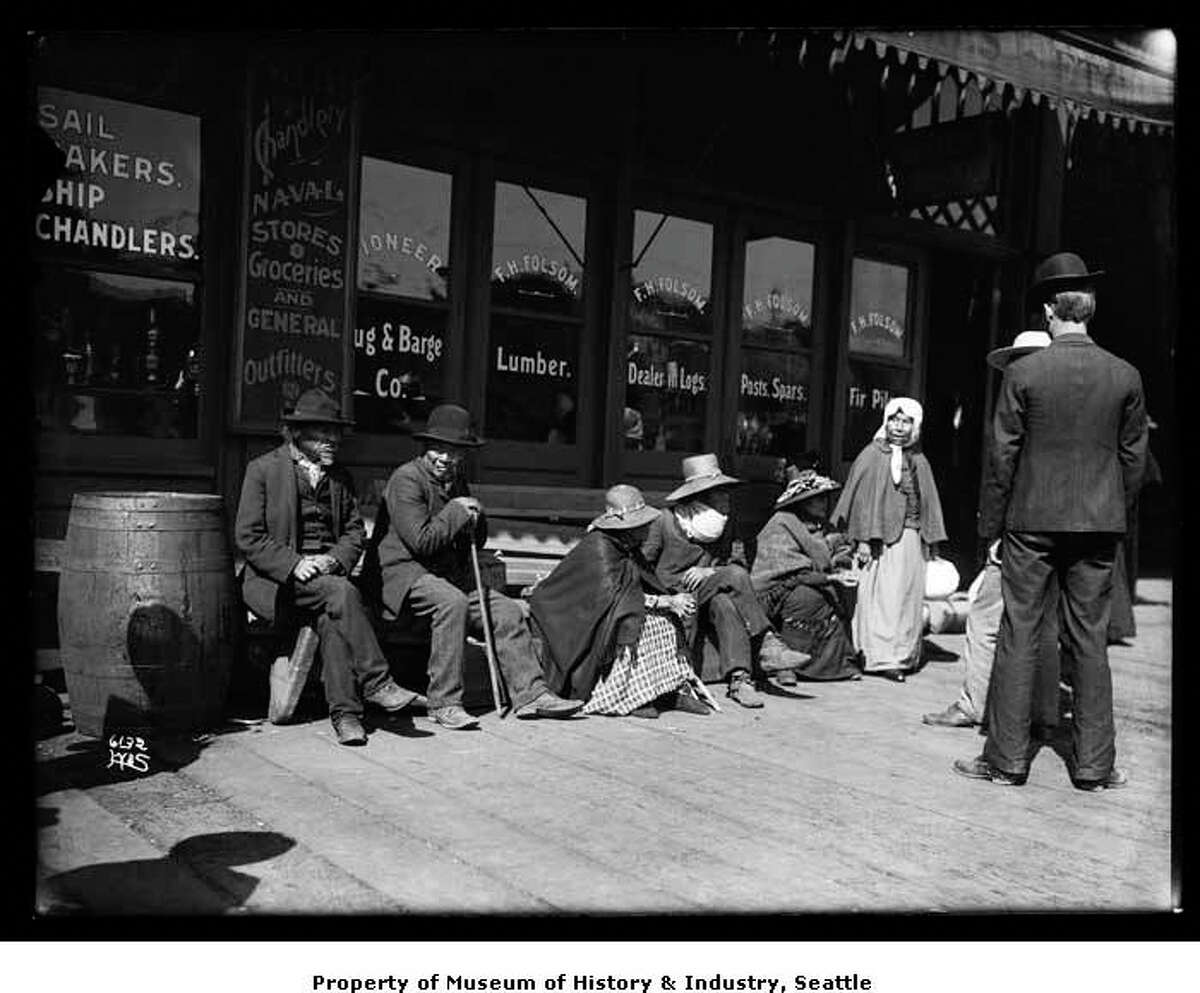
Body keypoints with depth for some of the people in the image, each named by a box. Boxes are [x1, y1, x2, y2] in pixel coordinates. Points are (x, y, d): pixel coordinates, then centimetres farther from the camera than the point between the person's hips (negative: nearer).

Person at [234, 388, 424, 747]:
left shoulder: (340, 478, 15)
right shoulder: (263, 469, 0)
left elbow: (355, 530, 14)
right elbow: (248, 536, -5)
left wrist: (333, 559, -9)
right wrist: (294, 564, -18)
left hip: (327, 573, 4)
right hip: (275, 579, -4)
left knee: (332, 617, -30)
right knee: (342, 593, -31)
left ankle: (344, 713, -33)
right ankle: (376, 683, -28)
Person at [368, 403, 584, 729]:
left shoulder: (456, 481, 15)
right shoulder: (407, 479, -12)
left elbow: (477, 542, 19)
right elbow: (421, 541, -22)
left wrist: (475, 517, -3)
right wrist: (457, 512, -12)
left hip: (451, 576, 9)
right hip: (404, 574, -8)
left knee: (507, 610, -3)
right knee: (451, 601, -35)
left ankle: (530, 694, 3)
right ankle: (444, 703, -30)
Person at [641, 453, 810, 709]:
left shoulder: (719, 525, 16)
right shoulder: (667, 519, -1)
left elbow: (731, 562, 12)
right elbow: (641, 562, -2)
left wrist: (709, 572, -10)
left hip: (707, 594, 5)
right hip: (674, 594, -5)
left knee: (724, 604, -33)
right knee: (735, 575, -28)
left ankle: (739, 677, -42)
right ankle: (765, 645, -30)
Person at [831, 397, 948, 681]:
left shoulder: (919, 460, 13)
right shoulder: (872, 456, -3)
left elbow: (928, 501, 17)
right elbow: (861, 498, -6)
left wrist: (931, 541, 13)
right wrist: (863, 539, -13)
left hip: (912, 538, 6)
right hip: (881, 536, -5)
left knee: (909, 597, 9)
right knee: (882, 597, -7)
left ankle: (905, 655, 18)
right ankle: (881, 658, -4)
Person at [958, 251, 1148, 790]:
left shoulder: (1023, 373, -8)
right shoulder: (1126, 376, 0)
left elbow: (1002, 457, -5)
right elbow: (1133, 457, 6)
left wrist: (990, 524, 3)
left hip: (1033, 522, -2)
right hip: (1099, 524, 3)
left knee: (1019, 637, 3)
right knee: (1090, 641, 9)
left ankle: (1006, 758, 8)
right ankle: (1094, 765, 14)